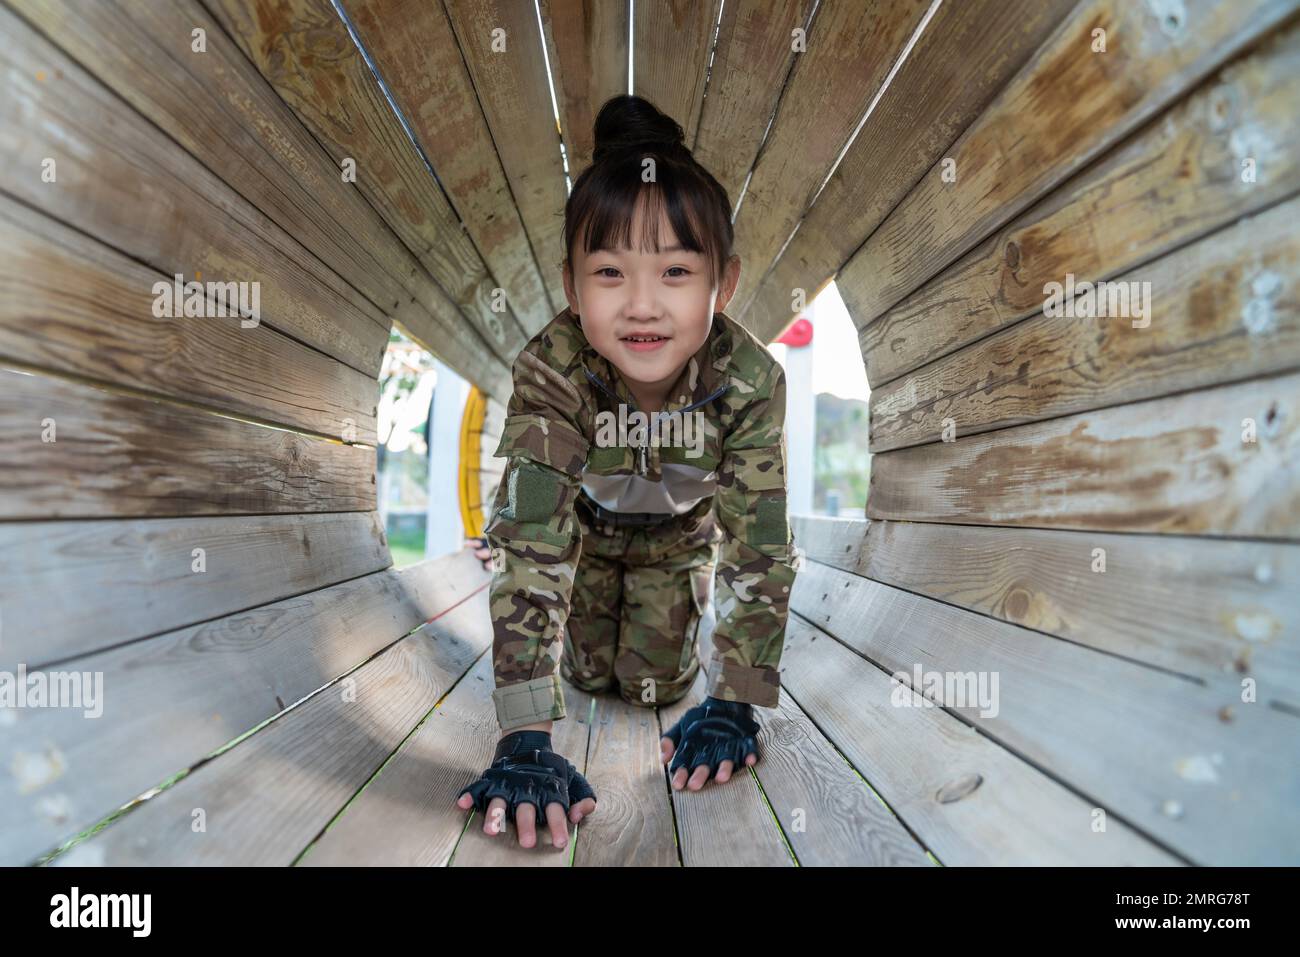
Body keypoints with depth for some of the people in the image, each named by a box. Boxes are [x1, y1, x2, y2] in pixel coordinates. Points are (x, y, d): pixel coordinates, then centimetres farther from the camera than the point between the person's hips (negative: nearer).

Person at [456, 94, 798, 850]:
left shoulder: (751, 380, -38)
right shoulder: (549, 372, -41)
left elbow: (762, 549, -32)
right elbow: (532, 549, -44)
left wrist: (734, 707, -33)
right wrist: (525, 741, -49)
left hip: (679, 529, 1)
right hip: (585, 525, 0)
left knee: (656, 685, 6)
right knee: (590, 674, 6)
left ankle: (677, 608, 41)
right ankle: (596, 612, 41)